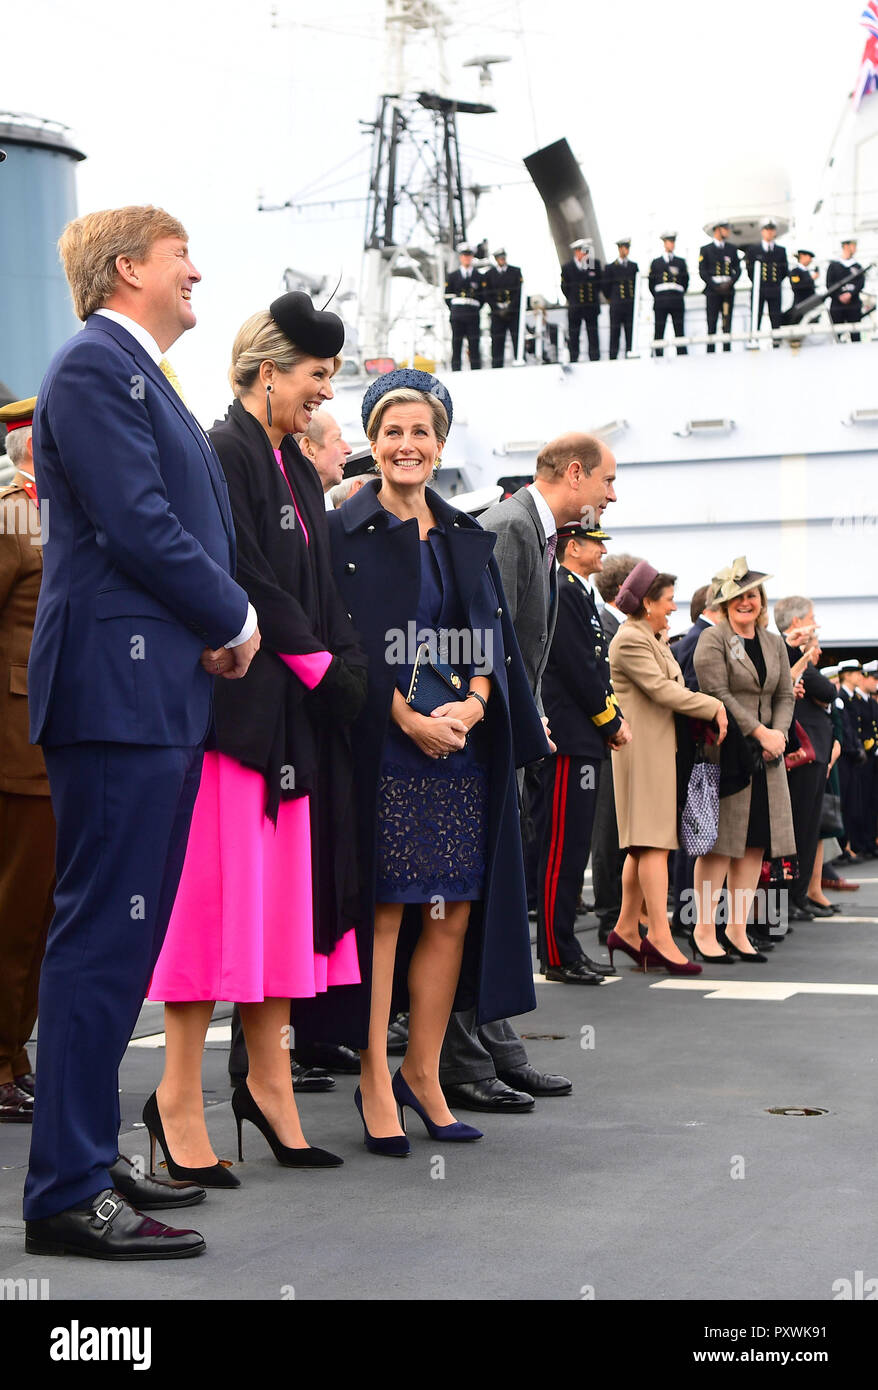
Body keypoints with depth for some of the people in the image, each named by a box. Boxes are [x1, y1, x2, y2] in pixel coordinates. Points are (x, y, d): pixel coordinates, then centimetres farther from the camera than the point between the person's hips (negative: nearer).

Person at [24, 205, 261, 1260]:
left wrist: (220, 628, 5)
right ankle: (67, 1194, -5)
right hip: (119, 690, -10)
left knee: (124, 935, 13)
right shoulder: (94, 365, -9)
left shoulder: (139, 374, 22)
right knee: (104, 933, -9)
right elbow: (135, 525, -17)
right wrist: (234, 620, -6)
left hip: (161, 694, 10)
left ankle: (89, 1160, 21)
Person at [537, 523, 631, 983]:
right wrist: (612, 722, -9)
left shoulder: (581, 595, 19)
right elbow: (577, 668, -17)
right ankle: (557, 956, -5)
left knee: (573, 848, 12)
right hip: (571, 740, -11)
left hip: (585, 741, 11)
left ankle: (565, 946, 18)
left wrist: (614, 720, 8)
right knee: (564, 848, -8)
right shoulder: (562, 593, -12)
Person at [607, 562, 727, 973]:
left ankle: (626, 930, 15)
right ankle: (661, 938, -15)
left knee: (645, 844, 10)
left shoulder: (655, 639, 21)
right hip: (643, 747, -10)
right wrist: (713, 706, -10)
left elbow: (672, 688, 21)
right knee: (654, 840, -13)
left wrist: (703, 710, 4)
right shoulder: (630, 640, -11)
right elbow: (661, 690, -17)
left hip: (660, 745, 10)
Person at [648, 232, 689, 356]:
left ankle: (682, 357, -4)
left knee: (679, 331, -3)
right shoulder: (656, 262, 13)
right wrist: (657, 298, 10)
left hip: (677, 301, 0)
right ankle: (659, 358, -4)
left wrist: (679, 296, 11)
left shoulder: (681, 262, 15)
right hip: (661, 302, 0)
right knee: (659, 331, -4)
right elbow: (651, 283, 14)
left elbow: (685, 281, 15)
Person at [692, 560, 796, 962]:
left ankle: (737, 929, 11)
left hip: (766, 754, 6)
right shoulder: (712, 640, -4)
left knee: (756, 842, 5)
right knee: (720, 841, -6)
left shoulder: (774, 643, 16)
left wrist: (778, 733, -5)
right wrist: (760, 732, -15)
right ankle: (704, 929, 0)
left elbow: (785, 695, 14)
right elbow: (718, 694, -13)